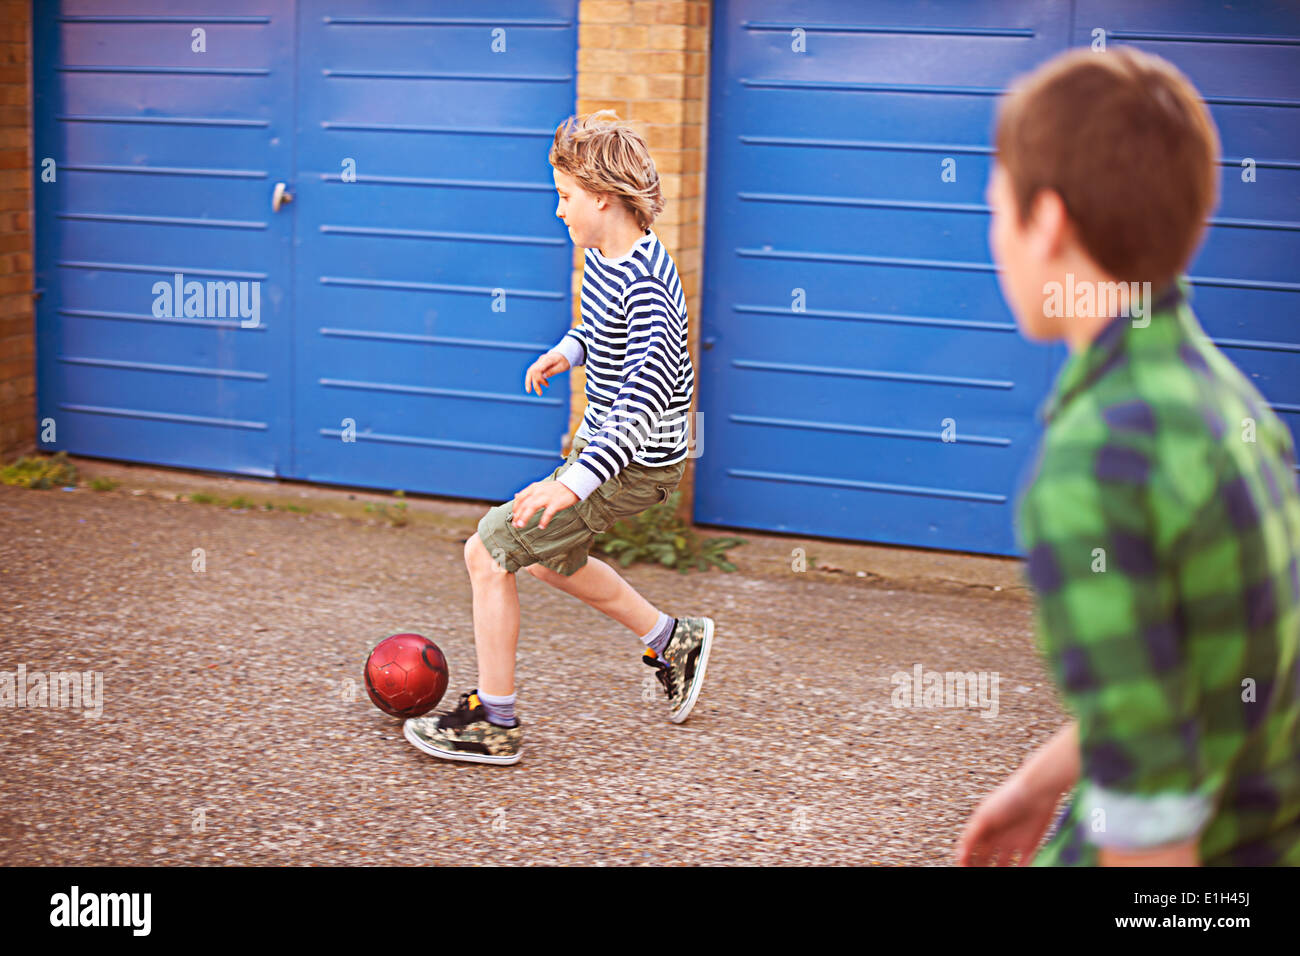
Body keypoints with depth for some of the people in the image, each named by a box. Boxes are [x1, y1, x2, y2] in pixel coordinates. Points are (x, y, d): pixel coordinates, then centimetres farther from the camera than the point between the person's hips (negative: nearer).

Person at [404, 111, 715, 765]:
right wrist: (568, 350, 11)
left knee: (489, 553, -9)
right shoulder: (601, 258, 3)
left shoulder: (645, 286, -27)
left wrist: (577, 481, -41)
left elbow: (644, 398, -36)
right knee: (547, 558, 27)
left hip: (633, 465, -10)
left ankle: (493, 722, 3)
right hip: (601, 442, 10)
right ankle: (673, 642, 39)